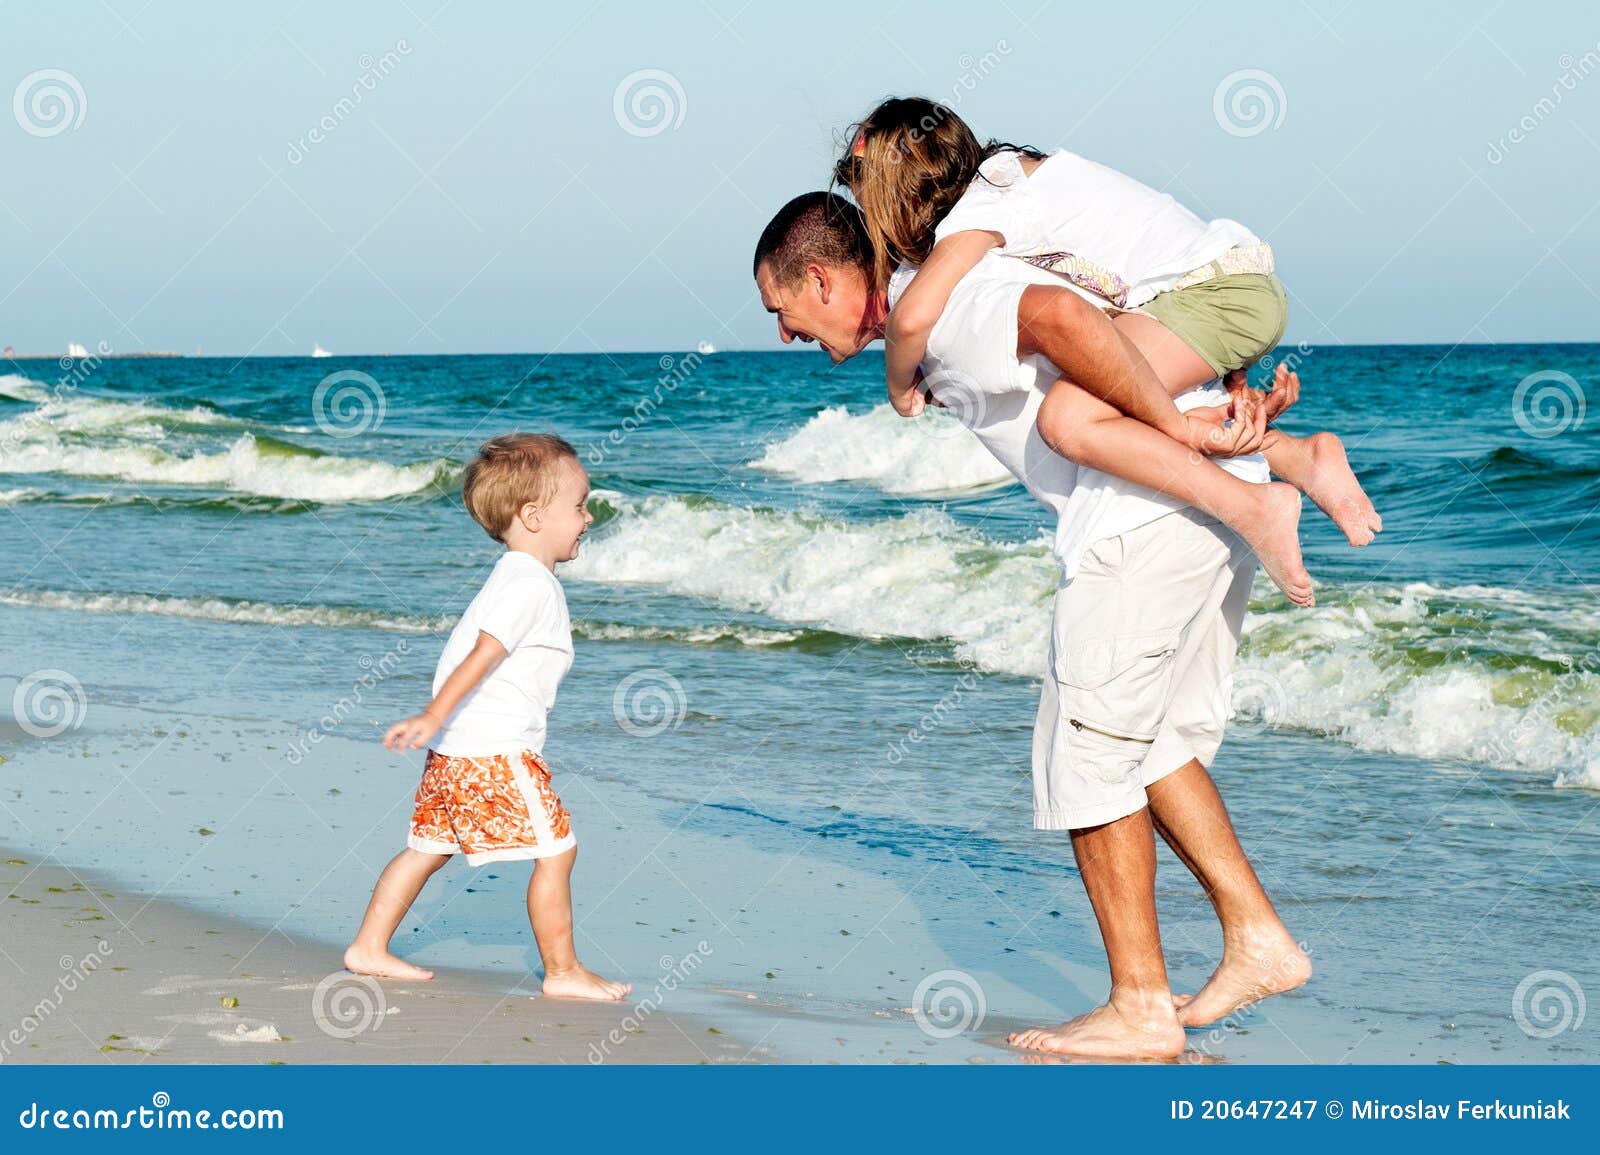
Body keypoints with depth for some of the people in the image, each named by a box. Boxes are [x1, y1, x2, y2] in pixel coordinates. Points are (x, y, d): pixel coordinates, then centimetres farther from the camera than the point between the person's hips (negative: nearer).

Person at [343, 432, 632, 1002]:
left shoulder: (513, 577, 17)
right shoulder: (531, 585, -16)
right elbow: (484, 654, -25)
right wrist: (434, 717, -31)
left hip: (455, 749, 10)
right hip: (495, 751, -10)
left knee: (427, 847, 16)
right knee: (556, 849, -3)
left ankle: (369, 948, 21)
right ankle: (563, 972, 3)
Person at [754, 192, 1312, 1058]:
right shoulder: (945, 299, 21)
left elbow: (1060, 316, -31)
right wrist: (1233, 400, 11)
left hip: (1153, 511, -10)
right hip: (1217, 499, 10)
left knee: (1088, 752, -1)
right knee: (1152, 744, 20)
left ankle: (1140, 1008, 4)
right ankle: (1257, 940, 21)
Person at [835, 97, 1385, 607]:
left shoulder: (977, 209, -9)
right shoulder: (1014, 172, 20)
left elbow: (913, 317, -21)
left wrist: (899, 386, -2)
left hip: (1213, 291, -10)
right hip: (1251, 288, 10)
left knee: (1068, 420, -23)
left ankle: (1254, 511, -23)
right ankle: (1301, 456, 11)